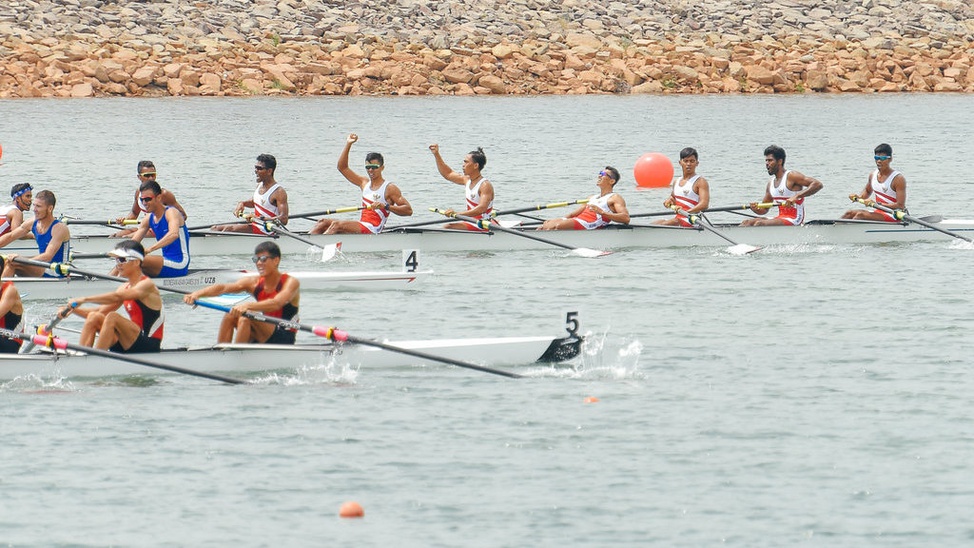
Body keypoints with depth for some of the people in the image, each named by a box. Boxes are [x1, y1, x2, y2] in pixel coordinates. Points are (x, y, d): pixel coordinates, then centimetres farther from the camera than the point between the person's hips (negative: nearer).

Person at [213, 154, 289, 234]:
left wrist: (261, 218, -35)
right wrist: (242, 203, 9)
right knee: (216, 229, 1)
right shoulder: (259, 186, 11)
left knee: (230, 229, -25)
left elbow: (284, 219, -26)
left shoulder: (279, 191, -17)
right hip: (255, 226, 9)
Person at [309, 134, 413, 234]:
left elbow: (408, 210, -11)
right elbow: (342, 167, 22)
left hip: (371, 230, -8)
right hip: (361, 226, 8)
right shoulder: (365, 183, 17)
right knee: (323, 223, -4)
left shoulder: (389, 188, -4)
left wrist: (386, 206, -25)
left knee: (337, 225, -27)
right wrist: (348, 144, 14)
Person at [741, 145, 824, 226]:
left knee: (760, 224, -26)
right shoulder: (771, 183, 15)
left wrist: (796, 196, -29)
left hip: (794, 220, -9)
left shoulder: (791, 177, -9)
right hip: (781, 218, 9)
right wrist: (755, 209, -5)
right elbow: (764, 209, 21)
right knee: (747, 223, -1)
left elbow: (817, 184, -18)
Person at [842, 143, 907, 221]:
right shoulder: (873, 175, 8)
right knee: (849, 214, -6)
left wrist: (878, 204, -26)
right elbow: (867, 191, 31)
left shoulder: (898, 179, -15)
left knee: (861, 215, -26)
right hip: (878, 211, 8)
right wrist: (859, 197, 6)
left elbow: (900, 206, -20)